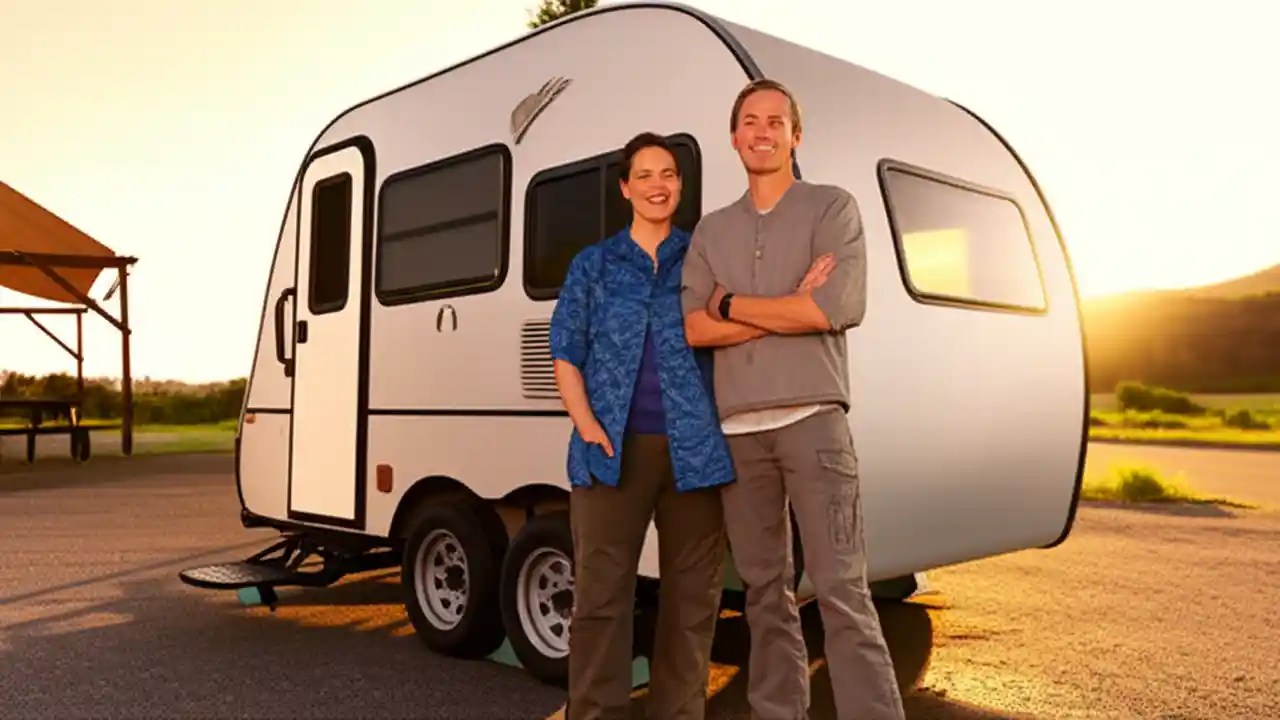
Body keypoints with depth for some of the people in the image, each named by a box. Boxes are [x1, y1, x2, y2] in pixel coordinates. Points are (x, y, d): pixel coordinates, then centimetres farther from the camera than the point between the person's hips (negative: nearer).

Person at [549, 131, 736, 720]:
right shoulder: (592, 264, 13)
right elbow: (566, 355, 8)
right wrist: (586, 423, -5)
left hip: (694, 448, 1)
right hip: (614, 447, 0)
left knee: (691, 594, 6)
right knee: (600, 592, -2)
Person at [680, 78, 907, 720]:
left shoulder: (832, 208, 7)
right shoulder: (711, 230, 17)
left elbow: (838, 308, -10)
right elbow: (691, 328, 3)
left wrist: (732, 305, -1)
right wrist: (791, 307, -6)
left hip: (812, 419, -4)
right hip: (738, 430, 4)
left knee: (840, 588, -9)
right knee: (764, 589, 9)